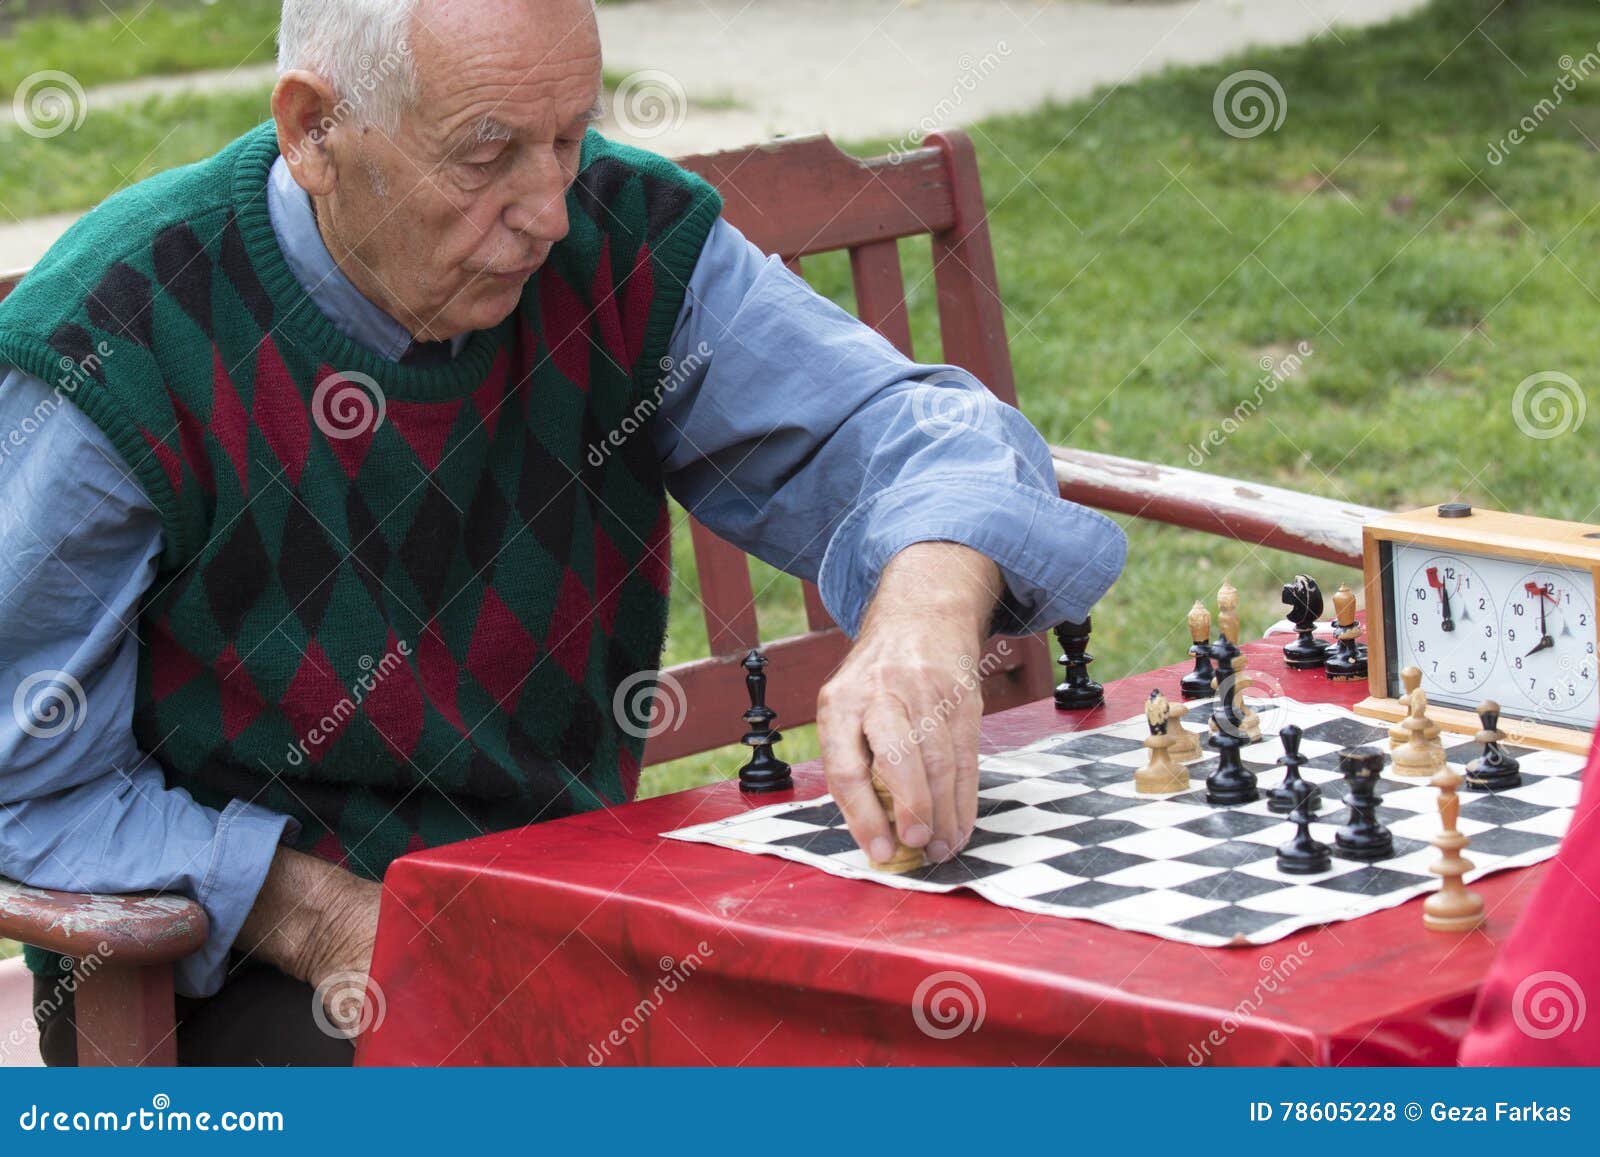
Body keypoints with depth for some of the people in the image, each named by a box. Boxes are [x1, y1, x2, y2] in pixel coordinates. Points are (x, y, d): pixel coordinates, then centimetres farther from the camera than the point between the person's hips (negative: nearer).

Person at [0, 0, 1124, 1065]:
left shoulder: (623, 242, -4)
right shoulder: (113, 355, -17)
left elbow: (894, 425, -8)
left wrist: (923, 622, -32)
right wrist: (326, 926, -22)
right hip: (226, 971, -5)